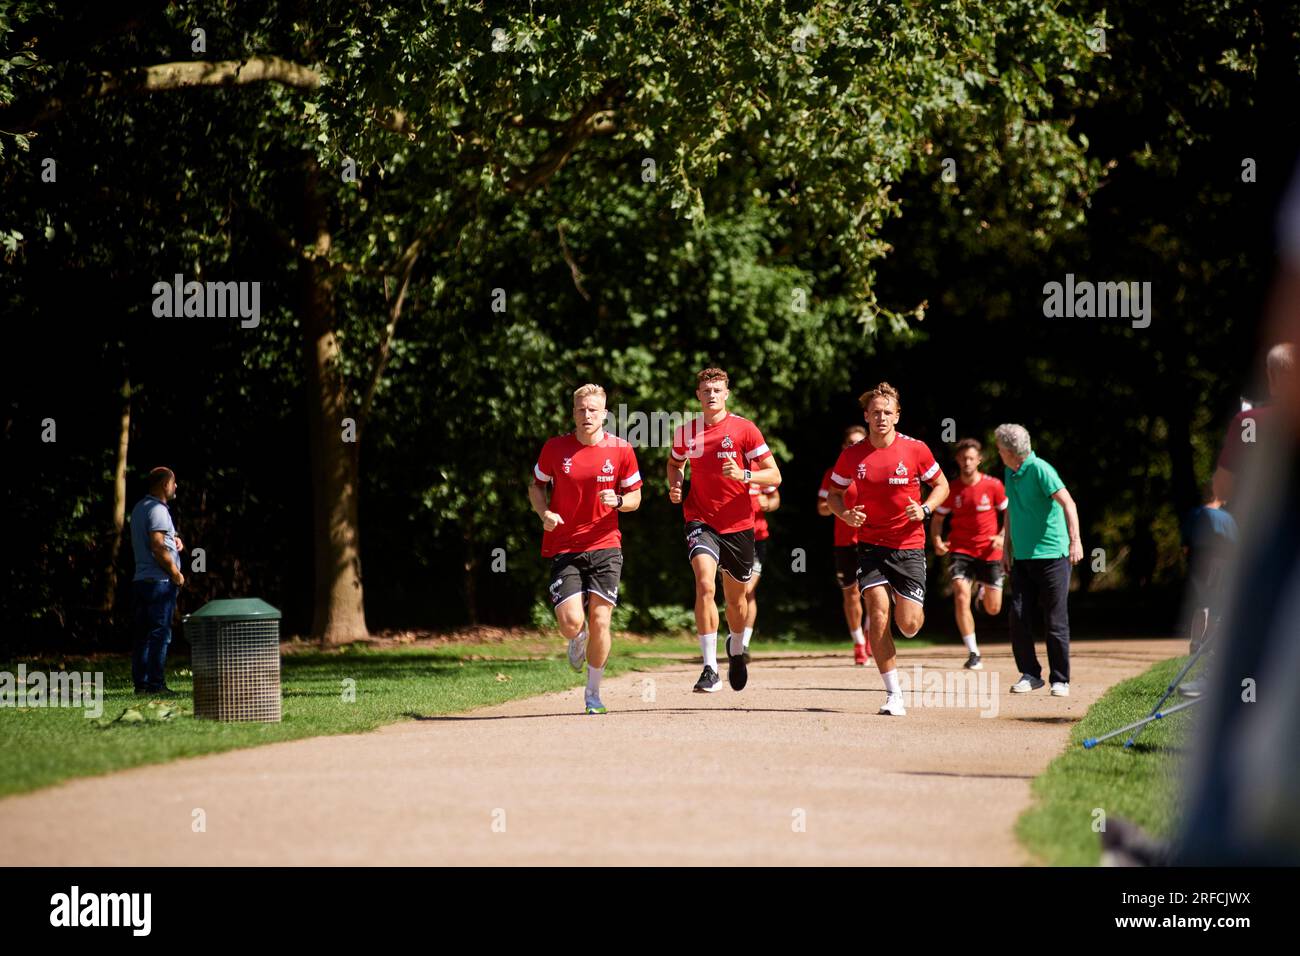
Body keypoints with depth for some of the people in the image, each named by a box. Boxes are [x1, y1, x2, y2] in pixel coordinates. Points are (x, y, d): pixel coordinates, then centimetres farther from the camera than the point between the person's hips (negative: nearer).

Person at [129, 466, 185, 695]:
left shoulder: (139, 508, 18)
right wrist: (176, 573, -13)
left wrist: (172, 540, 14)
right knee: (160, 634, -7)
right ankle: (156, 683, -9)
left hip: (140, 580, 9)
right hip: (160, 581, -9)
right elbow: (157, 547, -22)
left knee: (142, 634, 9)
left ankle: (140, 683, 10)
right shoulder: (158, 510, -13)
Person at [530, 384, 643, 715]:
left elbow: (635, 497, 8)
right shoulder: (555, 448, -1)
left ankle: (593, 693, 12)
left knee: (600, 621, -6)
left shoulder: (621, 450, -1)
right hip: (563, 548, 0)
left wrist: (617, 501, -14)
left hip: (605, 546, 0)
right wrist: (544, 513, -7)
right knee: (571, 623, -13)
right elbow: (536, 486, 12)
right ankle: (578, 641, 27)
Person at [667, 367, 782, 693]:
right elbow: (675, 463, 25)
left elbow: (774, 475, -6)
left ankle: (736, 650, 46)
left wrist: (743, 475, -24)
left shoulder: (744, 429, -6)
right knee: (705, 585, -23)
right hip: (701, 520, 0)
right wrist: (675, 485, 3)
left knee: (736, 598, 13)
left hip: (738, 524, 0)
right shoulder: (686, 431, 3)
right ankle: (710, 669, -24)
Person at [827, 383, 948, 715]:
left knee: (908, 625, -5)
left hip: (909, 545, -1)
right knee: (878, 610, -17)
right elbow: (833, 495, 11)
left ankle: (911, 608, 36)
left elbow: (941, 484, 8)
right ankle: (894, 694, -10)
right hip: (871, 545, 1)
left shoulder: (915, 450, -5)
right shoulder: (852, 456, -2)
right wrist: (846, 515, -10)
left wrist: (925, 510, -11)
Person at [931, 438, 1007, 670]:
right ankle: (973, 654, -13)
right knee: (961, 597, -20)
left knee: (993, 609, 6)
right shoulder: (951, 489, -3)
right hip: (960, 550, 0)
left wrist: (1002, 536, -11)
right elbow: (938, 519, 8)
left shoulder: (993, 486, -6)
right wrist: (937, 541, -11)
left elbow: (1009, 512, 5)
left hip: (989, 551, 0)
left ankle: (982, 588, 45)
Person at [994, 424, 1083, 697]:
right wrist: (1008, 546, 26)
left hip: (1052, 554, -7)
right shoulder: (1010, 473, 12)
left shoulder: (1040, 470, -12)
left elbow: (1068, 504, -20)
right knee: (1019, 617, 0)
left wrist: (1075, 540, -30)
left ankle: (1060, 680, 6)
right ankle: (1030, 674, 11)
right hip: (1022, 557, 7)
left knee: (1056, 620, -2)